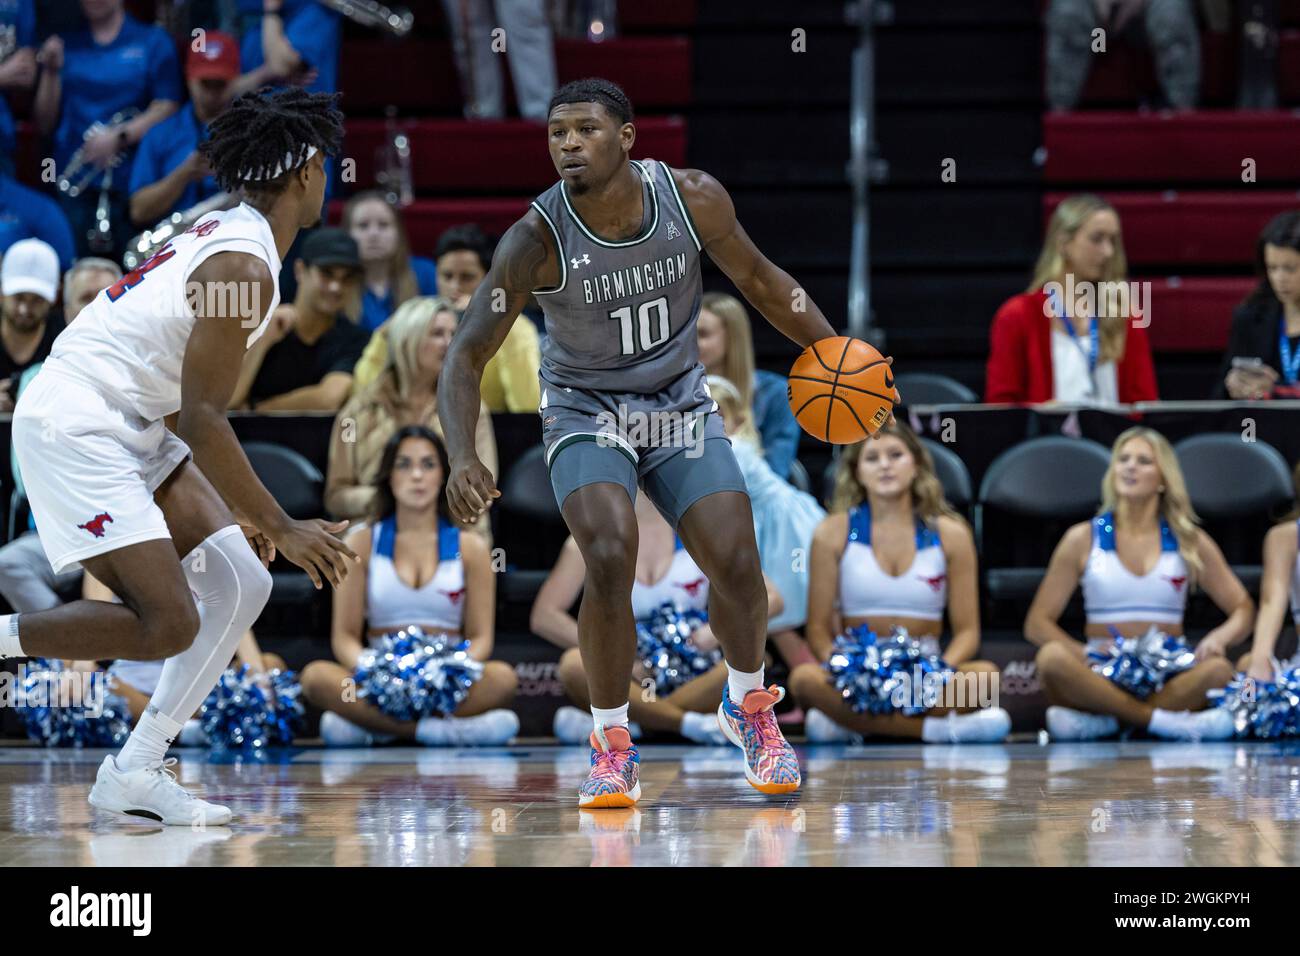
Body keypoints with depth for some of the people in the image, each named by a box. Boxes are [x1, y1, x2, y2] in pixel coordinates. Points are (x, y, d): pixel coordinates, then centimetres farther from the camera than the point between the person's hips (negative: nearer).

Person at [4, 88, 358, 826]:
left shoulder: (225, 236, 14)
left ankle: (136, 772, 5)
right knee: (167, 623, -17)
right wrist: (281, 528, -16)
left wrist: (235, 509, 23)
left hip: (129, 431, 11)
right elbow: (201, 420, -21)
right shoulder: (243, 265, -18)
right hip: (74, 425, -11)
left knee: (241, 585, 4)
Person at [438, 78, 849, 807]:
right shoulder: (537, 240, -23)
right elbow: (468, 357, -22)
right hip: (585, 412, -2)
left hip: (681, 407, 2)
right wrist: (463, 458, -37)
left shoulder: (693, 198, -16)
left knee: (737, 563, -9)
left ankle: (750, 707, 22)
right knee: (611, 560, -24)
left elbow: (757, 279, 3)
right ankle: (612, 747, -7)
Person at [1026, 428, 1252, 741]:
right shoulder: (1083, 539, 9)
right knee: (1052, 657, -33)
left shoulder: (1190, 542, 12)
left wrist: (1218, 638, -13)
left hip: (1169, 681, 1)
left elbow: (1243, 609, 12)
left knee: (1217, 669, -32)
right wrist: (1083, 654, -16)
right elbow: (1037, 623, 5)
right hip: (1102, 678, -1)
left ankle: (1101, 721, -26)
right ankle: (1163, 721, -31)